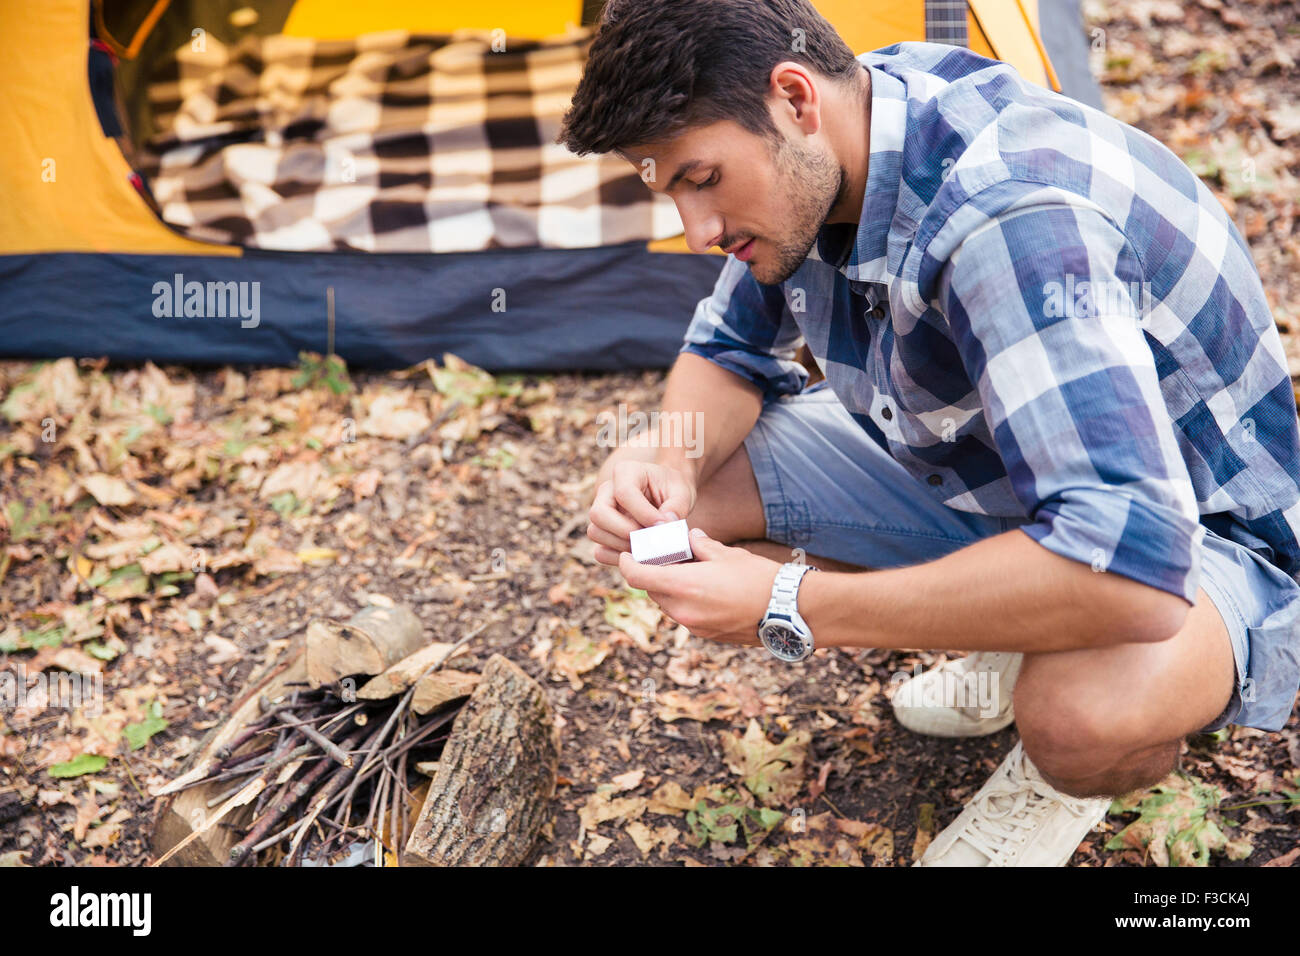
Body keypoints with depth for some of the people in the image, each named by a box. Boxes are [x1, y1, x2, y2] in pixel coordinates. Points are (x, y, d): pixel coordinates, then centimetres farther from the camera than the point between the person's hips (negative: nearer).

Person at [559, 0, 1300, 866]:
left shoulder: (1009, 218, -36)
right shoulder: (814, 160, -11)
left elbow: (1124, 563, -43)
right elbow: (730, 349, 4)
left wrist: (789, 608, -38)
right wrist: (670, 463, -20)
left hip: (1193, 526, -7)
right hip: (971, 471, 7)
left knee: (1088, 712, -42)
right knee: (656, 504, -6)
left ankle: (1062, 768, 0)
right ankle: (1002, 643, 9)